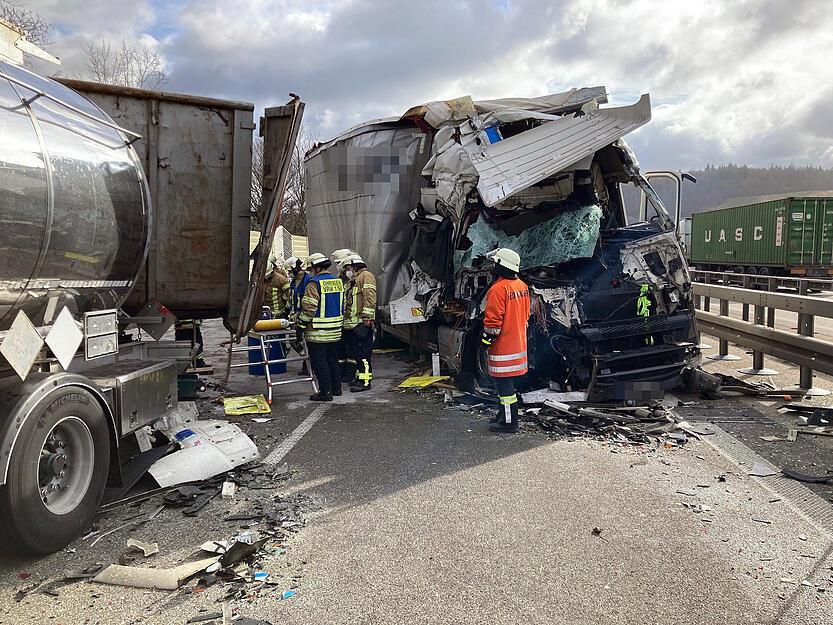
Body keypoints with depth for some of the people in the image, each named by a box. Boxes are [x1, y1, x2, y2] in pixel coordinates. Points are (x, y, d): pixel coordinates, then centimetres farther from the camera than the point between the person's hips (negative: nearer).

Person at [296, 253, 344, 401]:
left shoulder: (314, 283, -15)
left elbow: (309, 307, -18)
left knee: (319, 362, 0)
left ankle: (325, 392, 2)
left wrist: (300, 326, -11)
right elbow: (342, 305, 16)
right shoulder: (338, 281, 9)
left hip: (318, 332, -8)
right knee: (332, 359, 19)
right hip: (335, 330, 8)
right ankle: (336, 388, 26)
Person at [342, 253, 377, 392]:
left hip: (361, 323, -10)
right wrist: (347, 321, 25)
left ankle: (365, 381, -11)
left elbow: (370, 298, -16)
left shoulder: (366, 276, -5)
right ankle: (360, 376, 22)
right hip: (353, 324, 10)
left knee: (363, 353, -11)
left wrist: (366, 318, -22)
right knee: (357, 353, 14)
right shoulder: (354, 280, 27)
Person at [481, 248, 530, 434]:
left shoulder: (499, 289, -20)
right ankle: (505, 414, 31)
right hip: (518, 345, 9)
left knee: (503, 382, -2)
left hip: (502, 347, -9)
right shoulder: (522, 286, 9)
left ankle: (509, 422, 3)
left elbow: (493, 321, -20)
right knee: (506, 381, 20)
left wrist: (486, 341, -10)